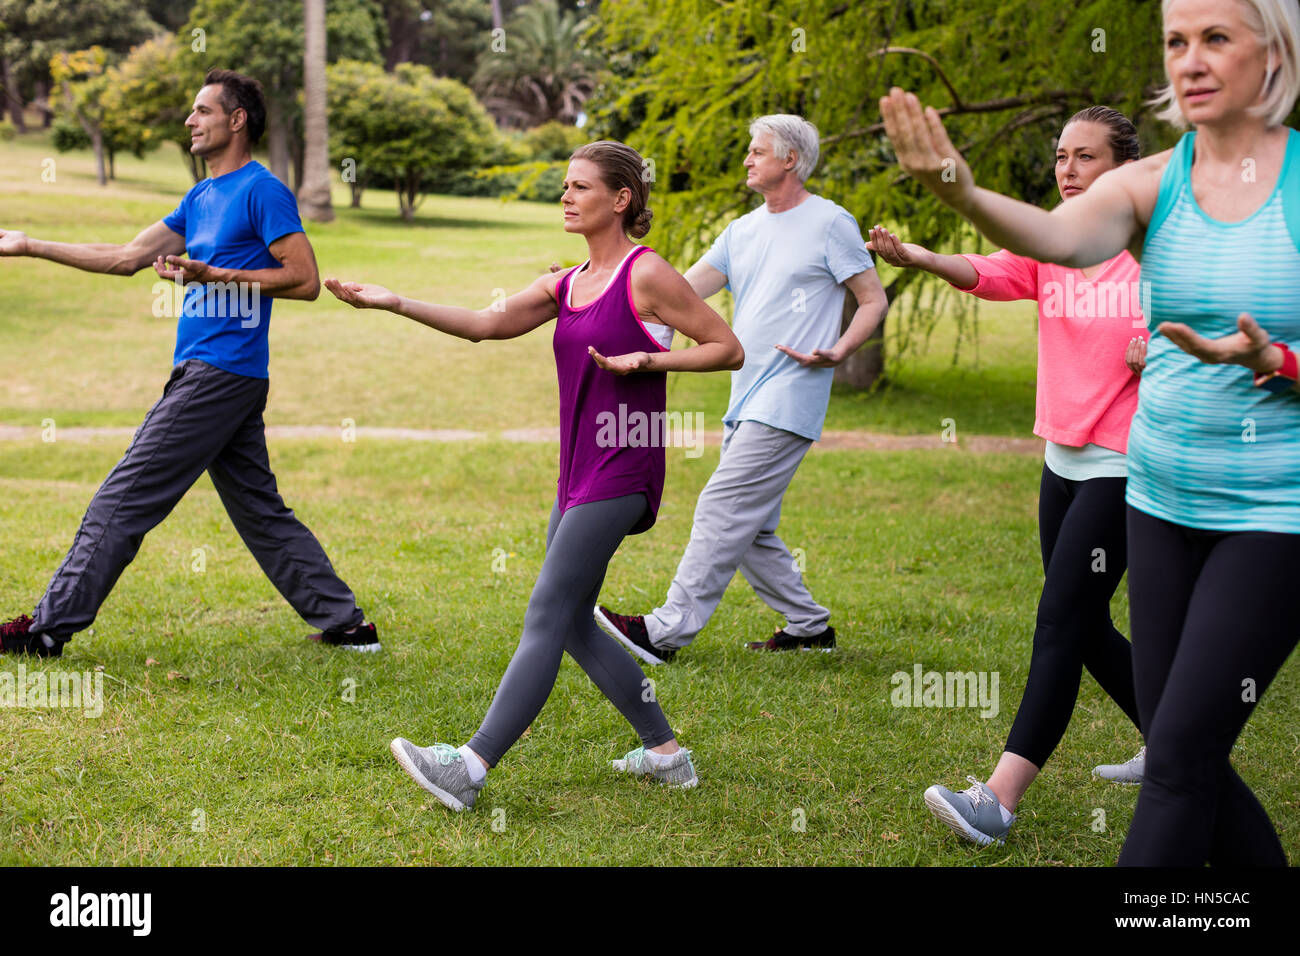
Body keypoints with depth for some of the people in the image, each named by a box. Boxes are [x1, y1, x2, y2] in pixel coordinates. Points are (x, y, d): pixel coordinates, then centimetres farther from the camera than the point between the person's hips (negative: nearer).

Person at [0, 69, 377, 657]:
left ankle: (49, 627, 0)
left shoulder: (263, 191, -8)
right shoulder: (202, 197, 19)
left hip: (220, 375, -9)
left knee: (125, 497, -6)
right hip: (206, 372, 9)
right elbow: (128, 258, 21)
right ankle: (345, 624, 13)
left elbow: (305, 280, -15)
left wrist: (211, 275, -16)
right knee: (261, 513, 10)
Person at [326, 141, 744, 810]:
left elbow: (728, 348, -5)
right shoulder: (567, 284, 15)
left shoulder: (645, 274, -7)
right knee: (574, 627, 10)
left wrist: (648, 360, -17)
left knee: (546, 617, -12)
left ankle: (471, 768, -14)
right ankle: (665, 753, 20)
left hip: (619, 474, -9)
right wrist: (397, 304, -3)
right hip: (577, 476, 9)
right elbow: (488, 324, 7)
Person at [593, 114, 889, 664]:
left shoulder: (830, 223, -3)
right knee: (748, 529, 10)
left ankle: (668, 630, -14)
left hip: (787, 401, -8)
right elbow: (681, 292, 10)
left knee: (723, 511, -14)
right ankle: (809, 625, 23)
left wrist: (838, 352, -18)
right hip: (746, 402, 8)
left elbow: (874, 301, -1)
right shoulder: (743, 231, 17)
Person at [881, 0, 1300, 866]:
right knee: (1179, 753, 11)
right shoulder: (1151, 185, -1)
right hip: (1165, 500, 5)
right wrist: (960, 191, -43)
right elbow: (1062, 236, -24)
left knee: (1181, 753, -7)